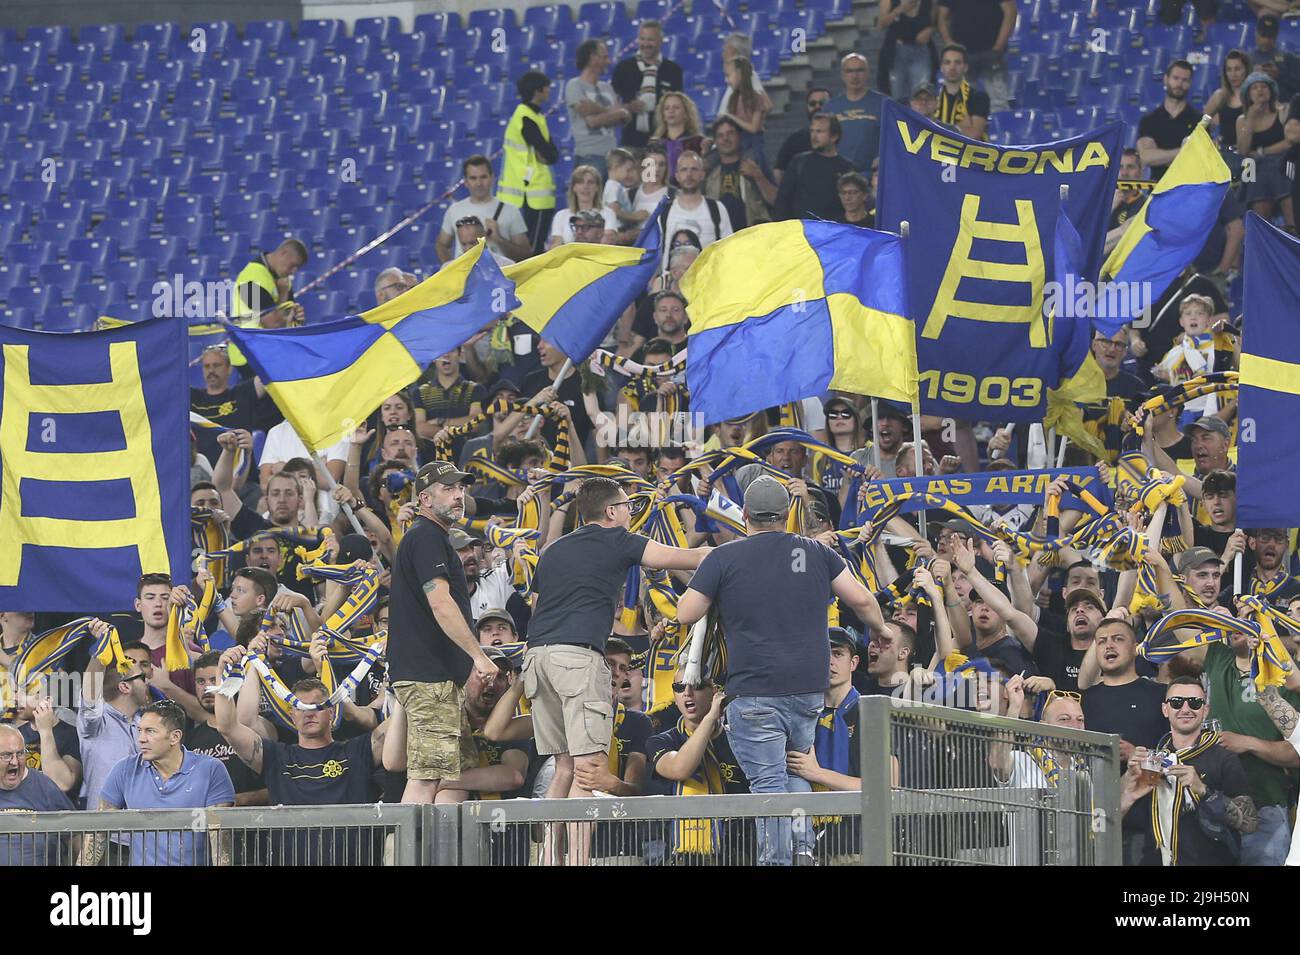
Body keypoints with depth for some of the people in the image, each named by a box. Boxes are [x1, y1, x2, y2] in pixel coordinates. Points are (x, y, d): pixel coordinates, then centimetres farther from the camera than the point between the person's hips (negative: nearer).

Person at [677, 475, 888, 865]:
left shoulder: (723, 558, -1)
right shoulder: (816, 553, 7)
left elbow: (685, 614, -1)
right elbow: (861, 600, 7)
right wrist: (882, 631, 26)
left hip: (755, 691, -3)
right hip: (809, 687, 3)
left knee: (768, 783, -4)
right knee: (797, 771, 19)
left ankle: (776, 860, -9)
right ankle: (804, 846, 3)